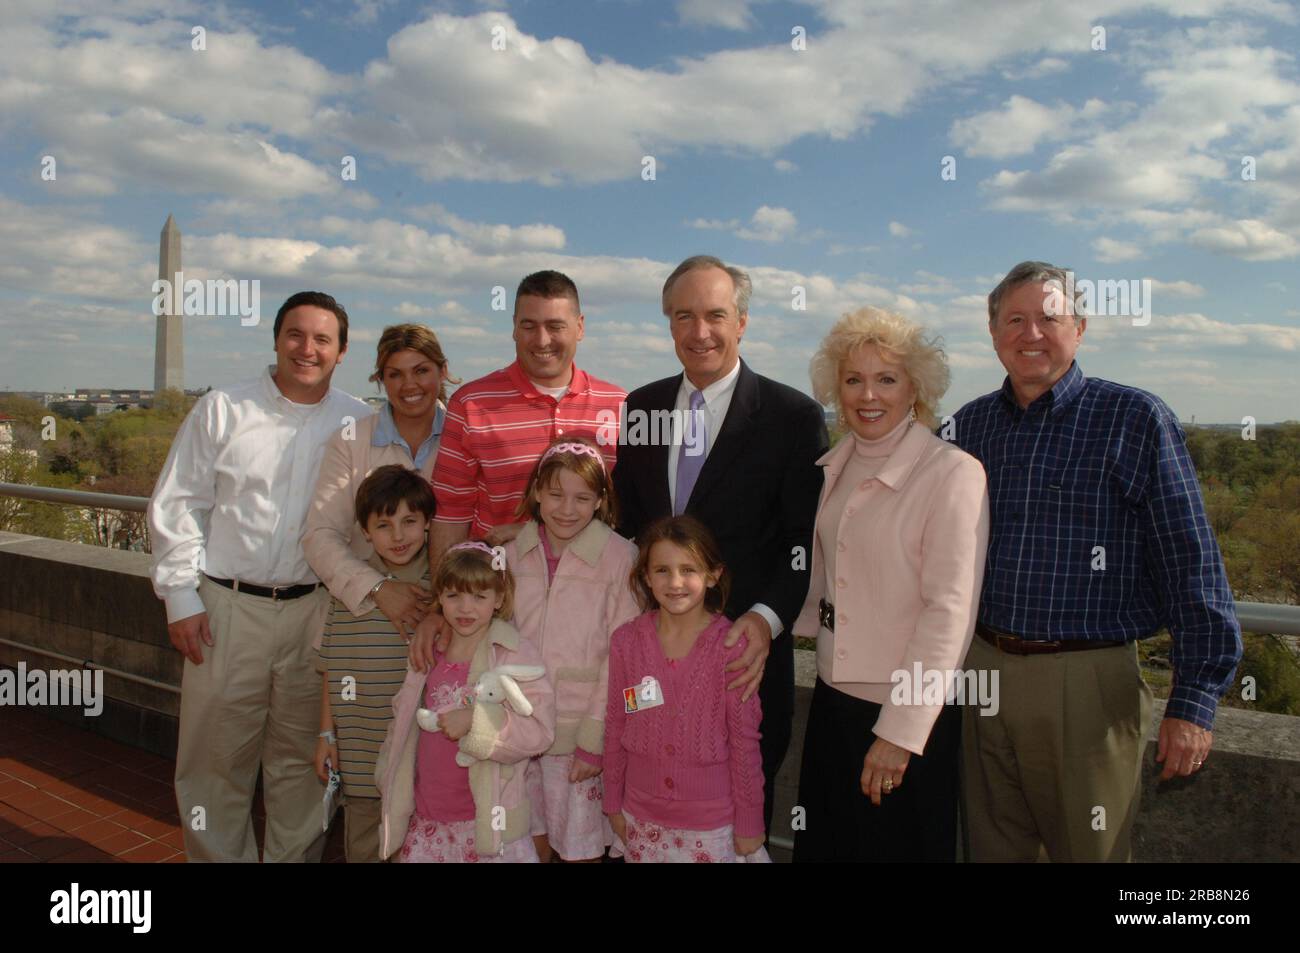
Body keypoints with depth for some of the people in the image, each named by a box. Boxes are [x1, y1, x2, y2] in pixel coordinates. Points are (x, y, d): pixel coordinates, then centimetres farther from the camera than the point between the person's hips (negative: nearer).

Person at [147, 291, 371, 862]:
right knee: (215, 758, 7)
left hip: (316, 612, 1)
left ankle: (294, 858, 29)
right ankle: (217, 857, 26)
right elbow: (177, 506, 2)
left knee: (301, 760, 12)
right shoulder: (223, 409, 1)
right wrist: (181, 596, -2)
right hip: (226, 607, -1)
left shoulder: (358, 424, 4)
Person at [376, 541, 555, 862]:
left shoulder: (515, 655, -12)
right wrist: (390, 782, 16)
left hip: (487, 820, -5)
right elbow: (404, 723, 18)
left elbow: (539, 730, -19)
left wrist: (474, 721, -28)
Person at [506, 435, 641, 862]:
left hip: (581, 732, -3)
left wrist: (593, 740, -11)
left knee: (579, 847, 7)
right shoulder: (514, 554, 1)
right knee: (532, 841, 15)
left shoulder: (619, 557, -11)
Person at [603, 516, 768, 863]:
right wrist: (613, 802, 9)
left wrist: (749, 824, -3)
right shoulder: (626, 641, -7)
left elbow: (745, 740, -8)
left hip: (712, 822, -2)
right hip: (642, 816, 2)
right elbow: (615, 727, 3)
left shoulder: (731, 646, -14)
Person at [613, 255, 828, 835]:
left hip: (744, 652, -3)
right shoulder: (640, 407, 7)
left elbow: (806, 540, -9)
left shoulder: (794, 416, -6)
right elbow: (627, 520, 11)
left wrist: (767, 619, -22)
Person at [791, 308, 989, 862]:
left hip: (908, 714, -6)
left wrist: (901, 731, -18)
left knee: (900, 844, 13)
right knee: (825, 844, 21)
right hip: (834, 695, 6)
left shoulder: (952, 474, -16)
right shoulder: (835, 468, 4)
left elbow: (949, 611, -19)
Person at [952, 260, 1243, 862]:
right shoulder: (971, 424, 7)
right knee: (992, 847, 17)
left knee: (1090, 850, 12)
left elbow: (1191, 564, -8)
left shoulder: (1136, 420, -6)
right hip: (984, 671, 4)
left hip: (1087, 683, -4)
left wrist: (1194, 700, -11)